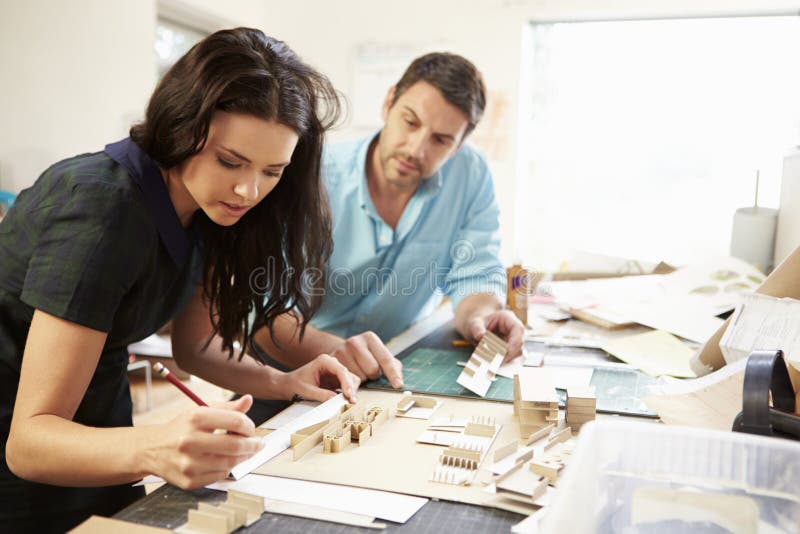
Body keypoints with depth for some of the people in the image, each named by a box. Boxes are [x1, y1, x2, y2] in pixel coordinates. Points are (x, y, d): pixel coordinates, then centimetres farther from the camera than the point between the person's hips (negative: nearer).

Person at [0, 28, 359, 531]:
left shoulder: (210, 202, -10)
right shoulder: (103, 210, -31)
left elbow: (195, 343, 1)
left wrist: (281, 383, -15)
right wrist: (154, 449, -49)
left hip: (99, 422, 6)